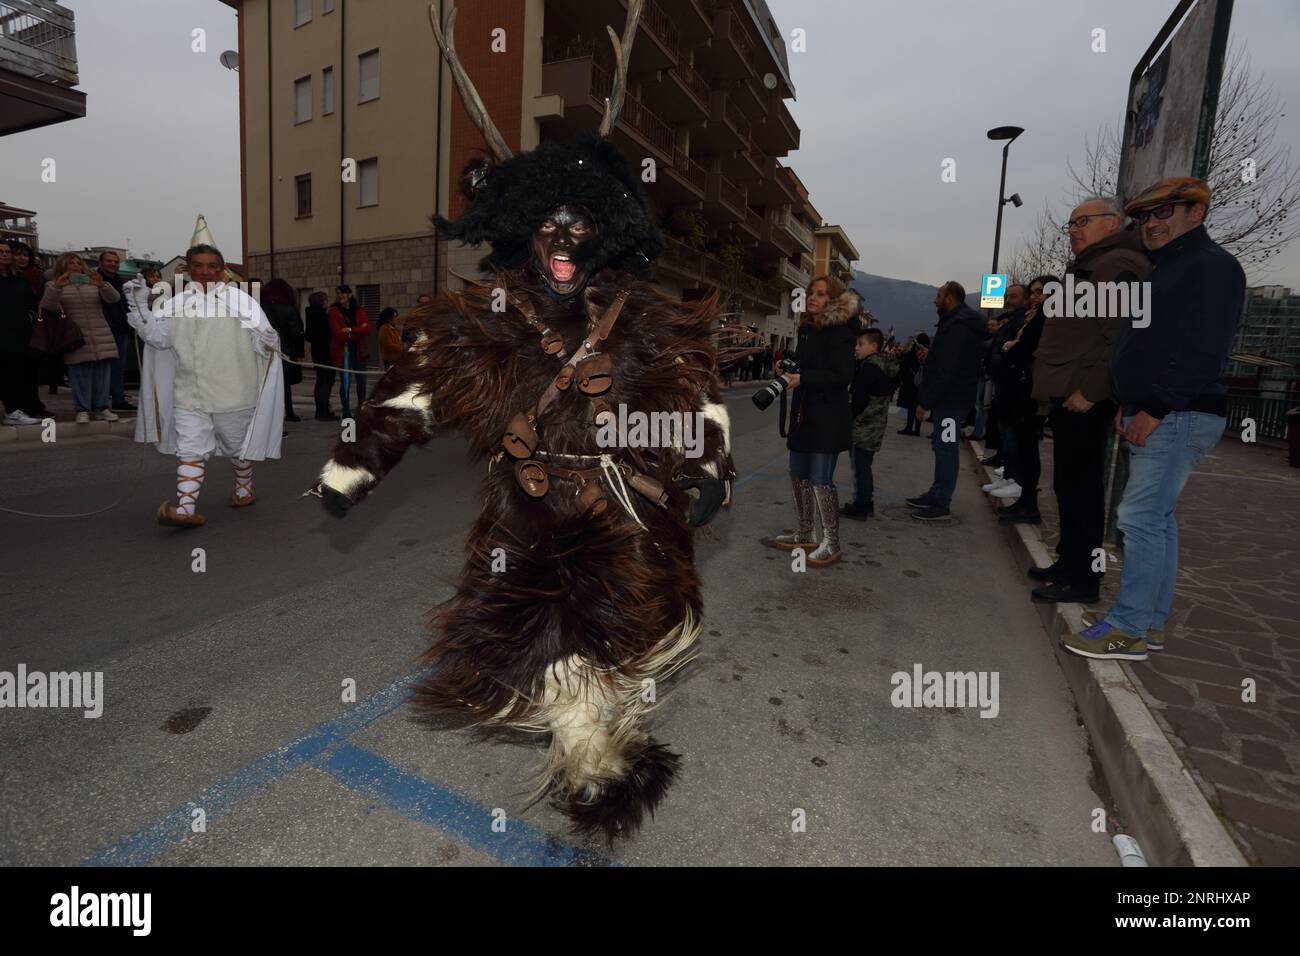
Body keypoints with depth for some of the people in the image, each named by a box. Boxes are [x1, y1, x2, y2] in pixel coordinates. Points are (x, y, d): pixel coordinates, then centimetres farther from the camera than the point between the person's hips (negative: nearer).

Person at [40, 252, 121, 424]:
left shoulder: (93, 282, 13)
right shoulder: (54, 285, 7)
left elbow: (114, 298, -2)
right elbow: (47, 305, -8)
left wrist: (102, 285, -22)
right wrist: (57, 287, -24)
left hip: (101, 336, 2)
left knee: (102, 374, 3)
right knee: (80, 374, -3)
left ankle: (102, 408, 10)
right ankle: (82, 410, 3)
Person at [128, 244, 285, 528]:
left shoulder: (239, 300, -6)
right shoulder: (177, 303, 7)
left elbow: (262, 338, -11)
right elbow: (159, 336, 9)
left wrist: (267, 342, -32)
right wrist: (139, 313, -7)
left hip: (232, 392, -3)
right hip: (190, 394, 3)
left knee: (238, 444, 15)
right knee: (190, 449, -3)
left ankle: (244, 487, 39)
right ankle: (186, 508, -4)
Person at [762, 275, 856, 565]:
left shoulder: (839, 331, -12)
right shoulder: (807, 328, 14)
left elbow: (842, 375, -20)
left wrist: (801, 378, -22)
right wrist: (789, 369, 8)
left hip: (828, 417, -9)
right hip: (803, 413, 9)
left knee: (821, 480, -6)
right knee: (799, 475, 14)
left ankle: (831, 544, 9)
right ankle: (804, 535, 28)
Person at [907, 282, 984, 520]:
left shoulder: (957, 328, -19)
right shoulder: (959, 322, 16)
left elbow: (946, 371, -24)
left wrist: (925, 402, -21)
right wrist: (930, 354, 15)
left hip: (951, 399, -11)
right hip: (950, 397, 11)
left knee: (945, 447, -6)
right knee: (942, 446, 16)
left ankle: (940, 504, -1)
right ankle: (936, 494, 26)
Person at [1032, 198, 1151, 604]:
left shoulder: (1120, 265, -11)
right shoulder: (1088, 266, 22)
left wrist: (1090, 390, -22)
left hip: (1084, 400, -10)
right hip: (1069, 395, 10)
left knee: (1081, 487, -6)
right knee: (1068, 484, 15)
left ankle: (1083, 579, 2)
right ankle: (1069, 563, 25)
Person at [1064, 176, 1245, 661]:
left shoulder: (1212, 266, -9)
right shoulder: (1163, 269, 22)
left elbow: (1201, 350, -19)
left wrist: (1155, 410, -21)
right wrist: (1128, 406, 16)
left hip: (1177, 418, -10)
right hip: (1151, 415, 10)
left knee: (1141, 518, -11)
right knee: (1157, 518, 11)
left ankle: (1129, 630, -6)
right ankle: (1152, 623, 18)